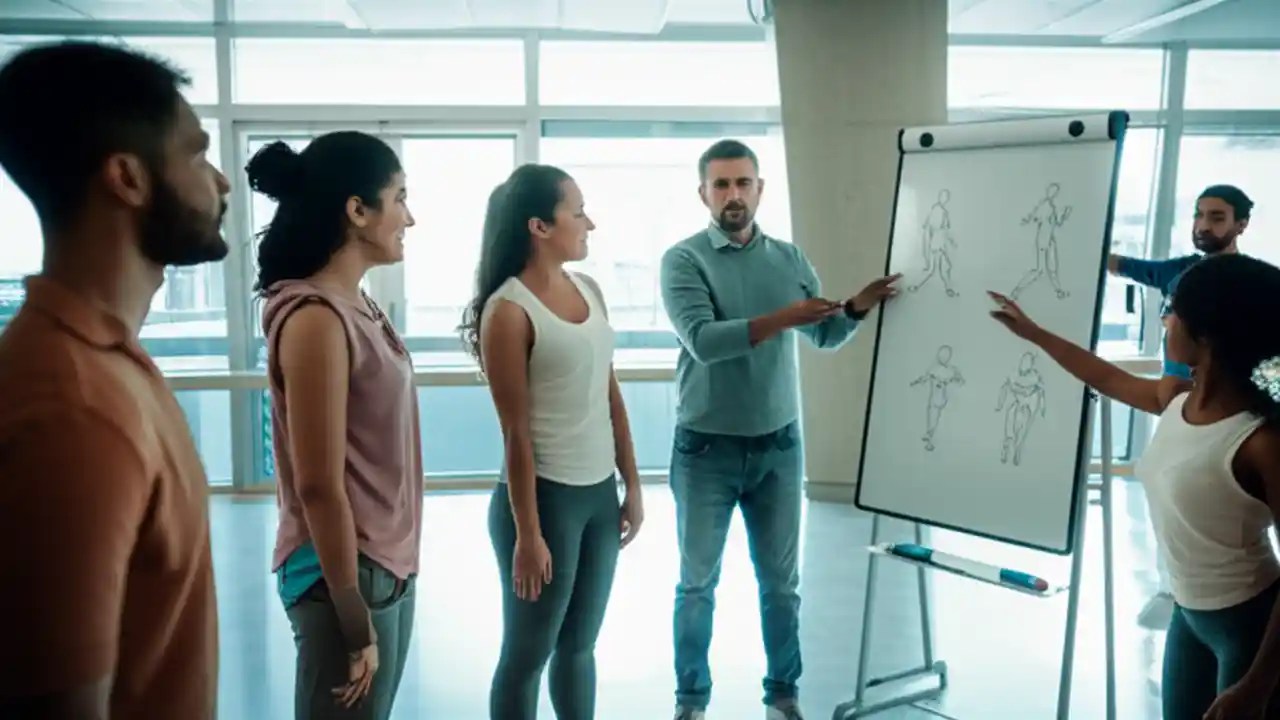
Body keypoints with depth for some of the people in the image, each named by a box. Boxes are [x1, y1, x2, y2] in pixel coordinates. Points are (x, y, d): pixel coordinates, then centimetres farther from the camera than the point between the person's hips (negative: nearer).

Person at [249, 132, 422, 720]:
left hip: (387, 563, 9)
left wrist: (391, 567, 15)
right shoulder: (317, 318, -21)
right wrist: (354, 622, -17)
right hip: (346, 575, -9)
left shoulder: (356, 306, 6)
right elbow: (319, 487, -21)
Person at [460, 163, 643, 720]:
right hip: (546, 495, -6)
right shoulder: (509, 310, -14)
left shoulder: (588, 290, 7)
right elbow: (515, 433, -15)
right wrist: (528, 534, -14)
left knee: (580, 644, 19)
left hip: (599, 492, 6)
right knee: (527, 654, 10)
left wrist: (632, 486, 12)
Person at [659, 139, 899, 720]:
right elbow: (703, 340, -22)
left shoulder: (790, 258, 5)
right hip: (706, 449, -3)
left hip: (778, 446, 3)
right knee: (698, 583, 10)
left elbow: (825, 336, 7)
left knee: (781, 582, 13)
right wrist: (782, 319, -28)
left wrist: (857, 307, -12)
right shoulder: (683, 259, -8)